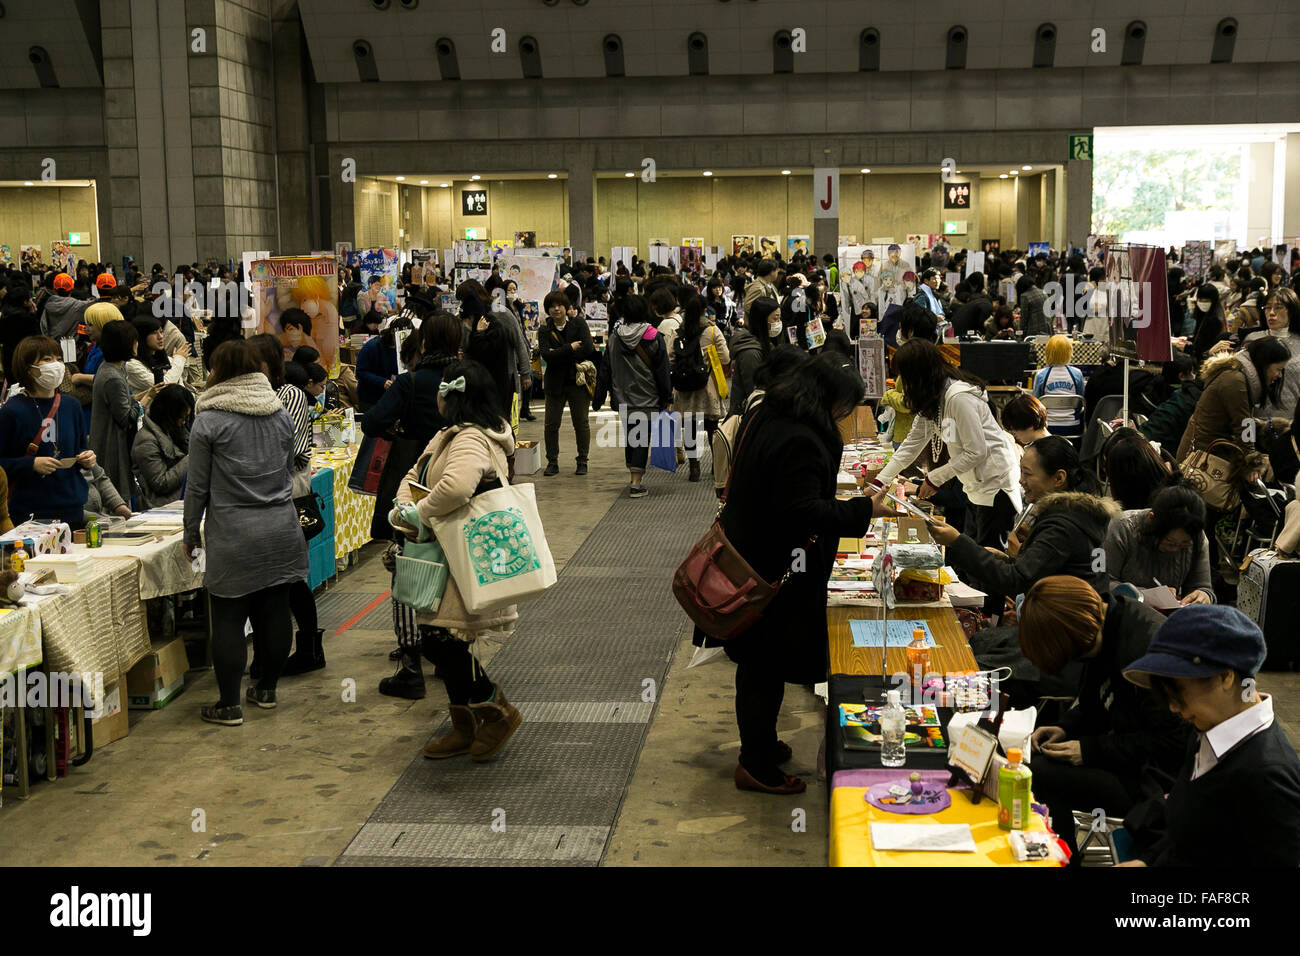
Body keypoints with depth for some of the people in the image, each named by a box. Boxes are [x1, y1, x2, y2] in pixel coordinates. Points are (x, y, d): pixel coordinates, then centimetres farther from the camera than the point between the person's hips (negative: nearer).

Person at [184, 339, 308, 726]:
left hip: (233, 537, -5)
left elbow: (197, 486, -3)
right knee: (274, 612, 12)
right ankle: (267, 690, 25)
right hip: (281, 530, 5)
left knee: (229, 619, 1)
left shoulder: (209, 421, -8)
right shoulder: (280, 414, 7)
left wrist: (191, 534, 7)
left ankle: (229, 704, 5)